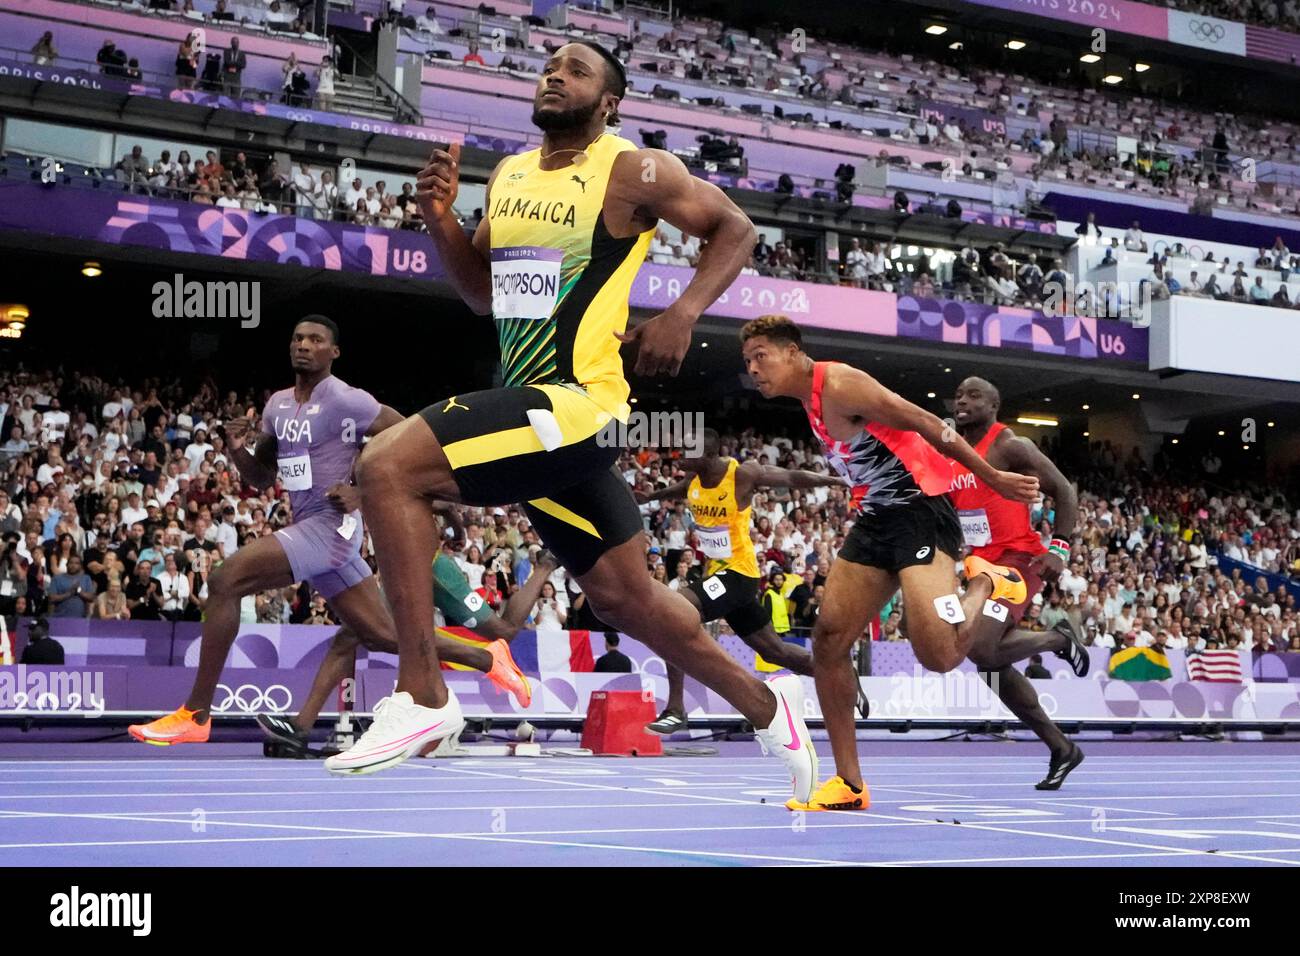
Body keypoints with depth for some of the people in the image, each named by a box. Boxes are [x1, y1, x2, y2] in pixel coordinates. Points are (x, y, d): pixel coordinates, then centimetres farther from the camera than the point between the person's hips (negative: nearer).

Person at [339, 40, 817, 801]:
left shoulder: (632, 172, -6)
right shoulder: (509, 176, 15)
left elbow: (735, 228, 1)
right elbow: (483, 292, 23)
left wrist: (683, 314, -14)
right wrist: (440, 219, 5)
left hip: (576, 402, -9)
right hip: (535, 410, 9)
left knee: (388, 467, -22)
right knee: (624, 596, 16)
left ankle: (422, 697, -19)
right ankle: (766, 705, 34)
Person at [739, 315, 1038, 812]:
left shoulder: (840, 384, -16)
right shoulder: (810, 401, 14)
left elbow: (926, 425, -15)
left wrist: (992, 477, -12)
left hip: (920, 513, -9)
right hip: (874, 520, 9)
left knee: (938, 654, -23)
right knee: (828, 643, 1)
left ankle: (987, 584, 10)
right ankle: (849, 784, 6)